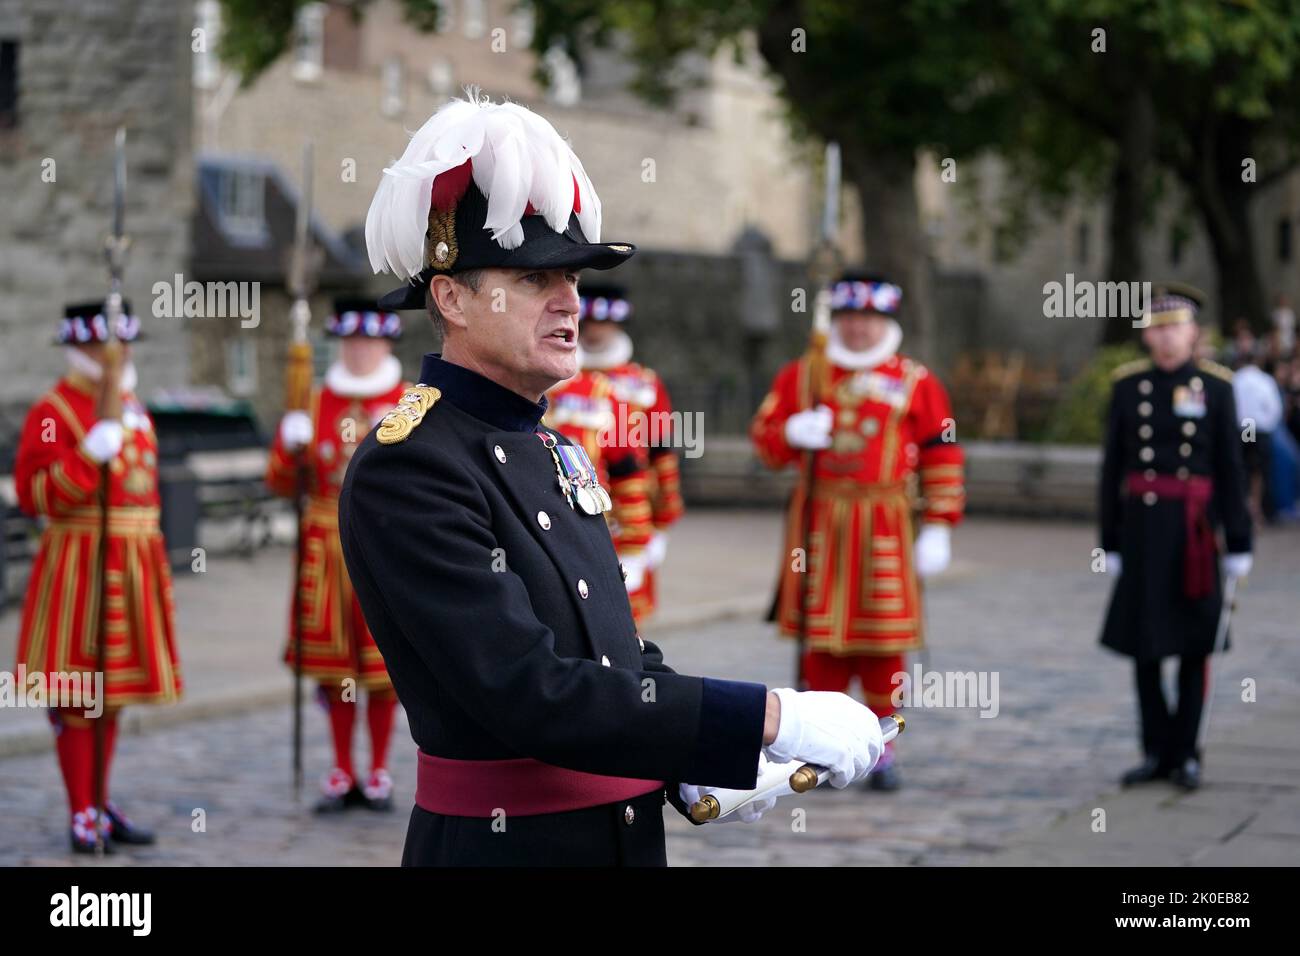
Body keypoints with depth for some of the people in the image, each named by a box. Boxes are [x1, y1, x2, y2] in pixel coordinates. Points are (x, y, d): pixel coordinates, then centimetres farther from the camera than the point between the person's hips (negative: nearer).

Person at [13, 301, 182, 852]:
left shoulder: (132, 409, 15)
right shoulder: (52, 412, -8)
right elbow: (37, 495, -17)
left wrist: (154, 558, 19)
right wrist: (95, 450, -24)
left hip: (134, 565, 7)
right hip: (79, 565, -7)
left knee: (114, 688, 12)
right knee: (77, 692, -2)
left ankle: (101, 806, 20)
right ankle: (83, 815, 4)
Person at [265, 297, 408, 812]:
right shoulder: (316, 404, 9)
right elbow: (282, 483, 8)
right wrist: (289, 445, -11)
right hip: (326, 547, 2)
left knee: (383, 663, 1)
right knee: (333, 660, 5)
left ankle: (379, 774, 11)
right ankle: (343, 774, 14)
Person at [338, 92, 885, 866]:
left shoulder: (552, 452, 8)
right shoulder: (405, 469, -18)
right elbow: (527, 692, -27)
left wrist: (691, 766, -2)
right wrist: (771, 720, -28)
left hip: (627, 834, 8)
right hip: (501, 843, -8)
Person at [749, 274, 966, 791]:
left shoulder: (916, 383, 3)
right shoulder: (800, 375, 7)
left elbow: (942, 458, 3)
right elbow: (763, 437, 10)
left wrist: (937, 528, -2)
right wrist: (793, 433, -13)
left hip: (884, 527, -1)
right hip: (818, 522, 1)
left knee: (883, 641, 2)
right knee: (820, 636, 3)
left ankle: (882, 751, 13)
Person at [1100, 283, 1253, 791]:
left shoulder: (1216, 386, 0)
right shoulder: (1128, 384, 4)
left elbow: (1230, 468, 0)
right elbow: (1113, 467, 6)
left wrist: (1239, 544, -2)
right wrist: (1110, 541, 4)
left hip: (1194, 528, -2)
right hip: (1141, 525, 2)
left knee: (1193, 642, 4)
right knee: (1142, 641, 4)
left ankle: (1185, 754, 14)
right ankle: (1157, 752, 16)